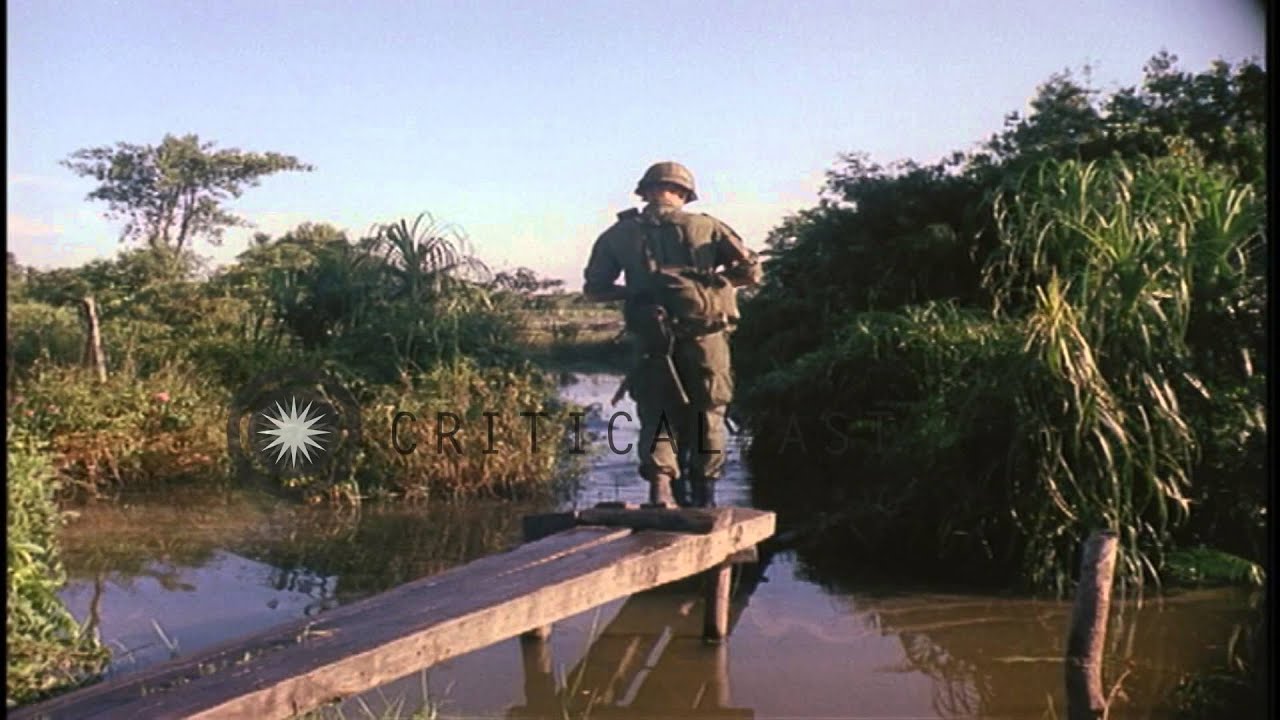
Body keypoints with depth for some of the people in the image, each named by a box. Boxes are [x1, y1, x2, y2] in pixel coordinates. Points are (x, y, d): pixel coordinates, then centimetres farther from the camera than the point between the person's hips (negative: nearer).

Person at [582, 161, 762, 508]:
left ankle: (661, 487, -7)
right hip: (706, 340, 0)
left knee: (658, 420, 13)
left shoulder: (619, 234, 9)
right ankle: (703, 502, 19)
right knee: (706, 420, 15)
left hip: (653, 344, 0)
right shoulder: (706, 226, 6)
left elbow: (594, 289, 10)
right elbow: (751, 271, 1)